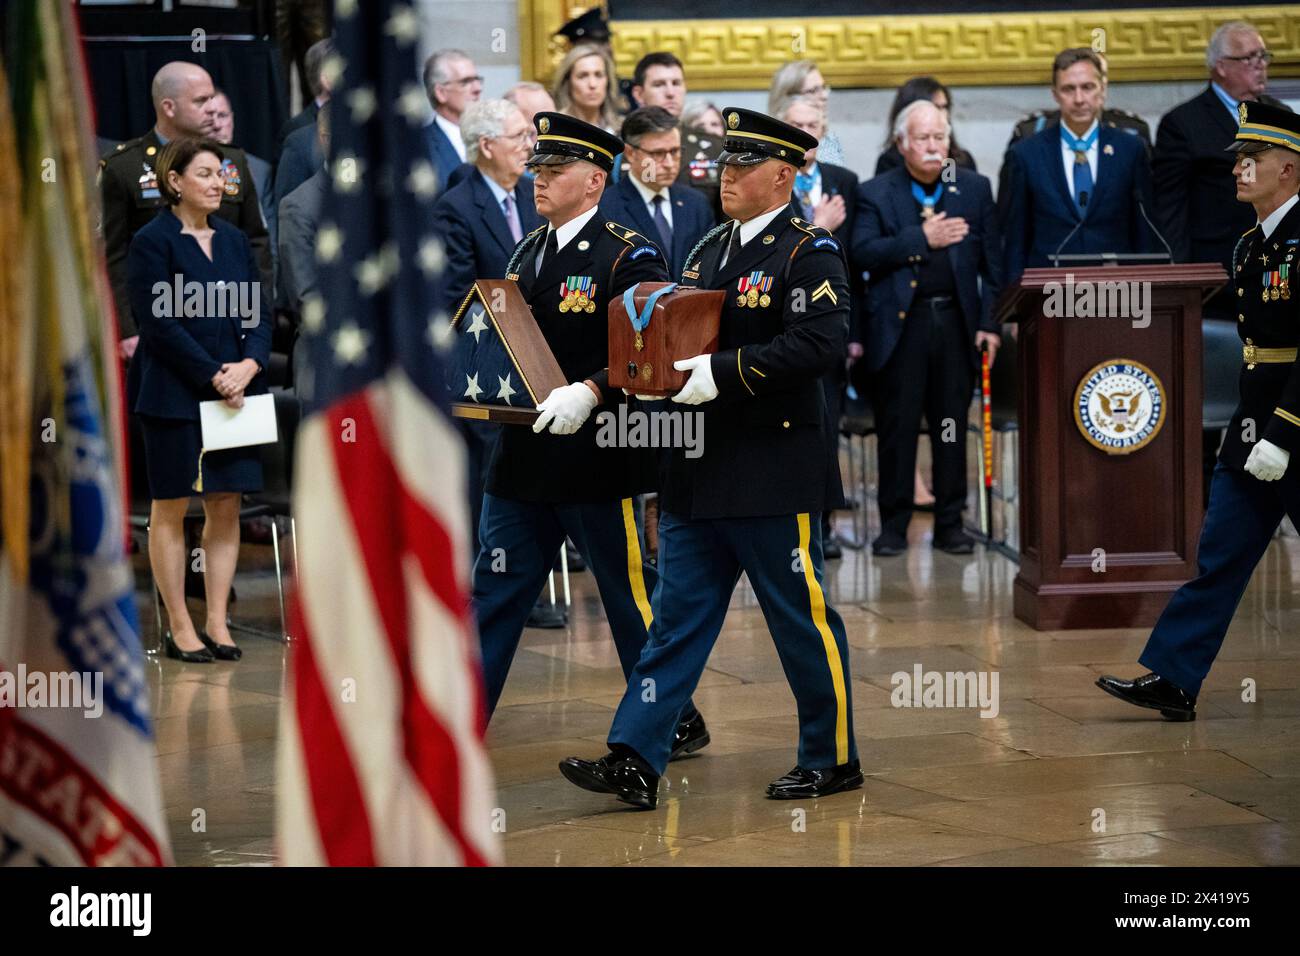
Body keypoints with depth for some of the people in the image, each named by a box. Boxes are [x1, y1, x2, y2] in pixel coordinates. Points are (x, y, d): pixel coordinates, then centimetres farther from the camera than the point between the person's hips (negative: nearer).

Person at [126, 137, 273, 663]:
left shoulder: (235, 239, 12)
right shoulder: (152, 241, -6)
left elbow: (261, 311, 10)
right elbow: (160, 324, -13)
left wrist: (250, 365, -8)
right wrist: (215, 377, -16)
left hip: (236, 391, 5)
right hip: (175, 394, -5)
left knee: (226, 506, 5)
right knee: (171, 509, 2)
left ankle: (217, 623, 12)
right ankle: (180, 629, 7)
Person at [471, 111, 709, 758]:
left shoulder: (628, 256, -10)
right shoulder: (527, 253, 13)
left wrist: (590, 391, -31)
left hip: (595, 460, -7)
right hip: (521, 459, 7)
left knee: (631, 595, 5)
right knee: (492, 590, 6)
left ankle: (677, 722, 20)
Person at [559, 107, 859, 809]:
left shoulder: (810, 252, -9)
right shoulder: (710, 248, 15)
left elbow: (818, 344, -22)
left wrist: (721, 372, -26)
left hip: (773, 474, -7)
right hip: (699, 473, 7)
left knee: (804, 620, 4)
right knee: (677, 619, 4)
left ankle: (834, 759, 18)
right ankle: (635, 763, 3)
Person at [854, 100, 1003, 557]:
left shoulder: (975, 188, 9)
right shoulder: (876, 193, 3)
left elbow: (991, 262, 8)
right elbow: (863, 252, -10)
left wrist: (990, 322, 1)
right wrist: (921, 239, -16)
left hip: (957, 320, 2)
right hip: (900, 325, -2)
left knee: (953, 426, 6)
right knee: (897, 426, 1)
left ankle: (950, 524, 14)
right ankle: (894, 524, 10)